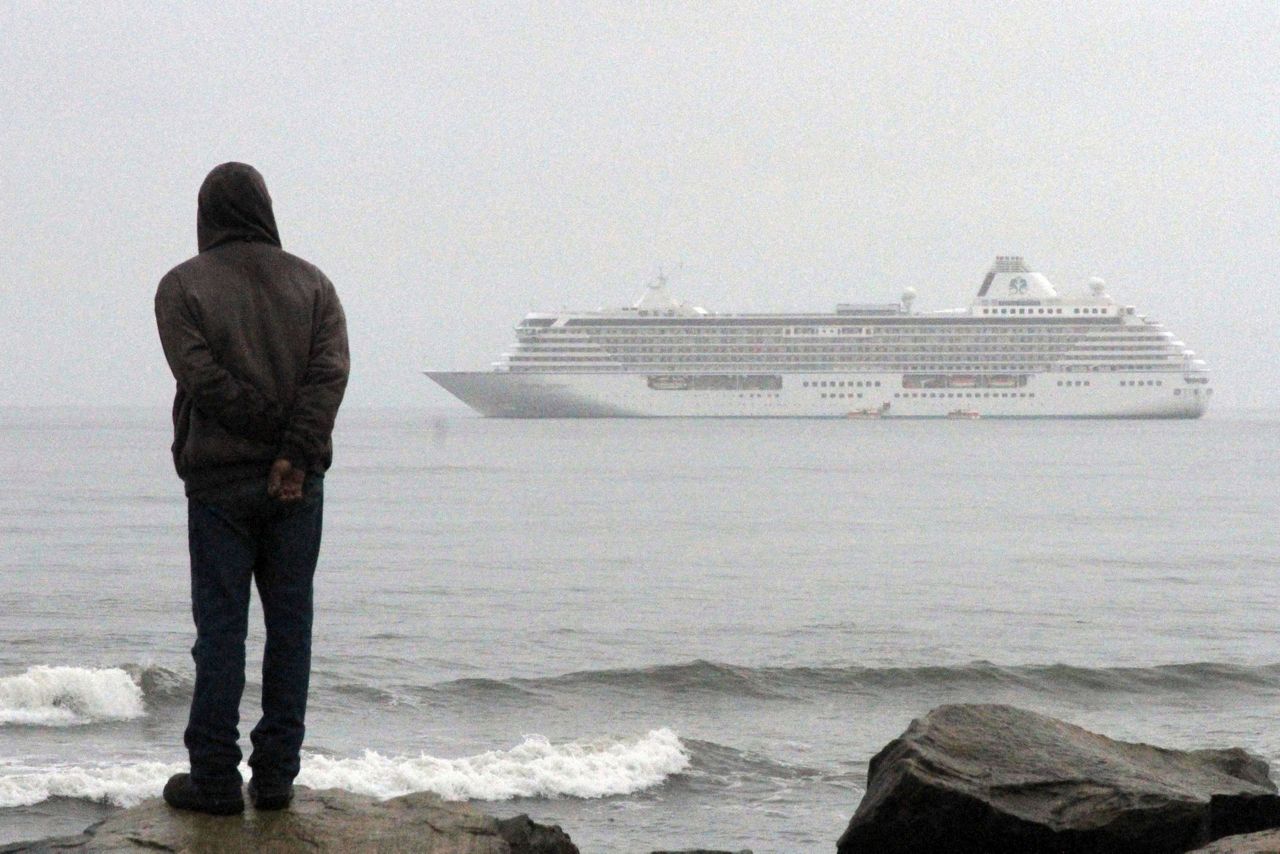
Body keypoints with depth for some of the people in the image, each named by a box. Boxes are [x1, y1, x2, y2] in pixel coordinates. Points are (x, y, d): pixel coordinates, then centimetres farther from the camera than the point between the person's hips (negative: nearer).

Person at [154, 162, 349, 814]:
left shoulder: (183, 286, 0)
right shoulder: (310, 283, 7)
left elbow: (201, 376, -14)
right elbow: (331, 371, -7)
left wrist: (268, 434, -9)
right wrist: (296, 453, -14)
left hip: (220, 482, -2)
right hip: (298, 488, 2)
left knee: (220, 627, 0)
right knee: (289, 625, 7)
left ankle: (215, 778, 1)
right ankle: (275, 777, 7)